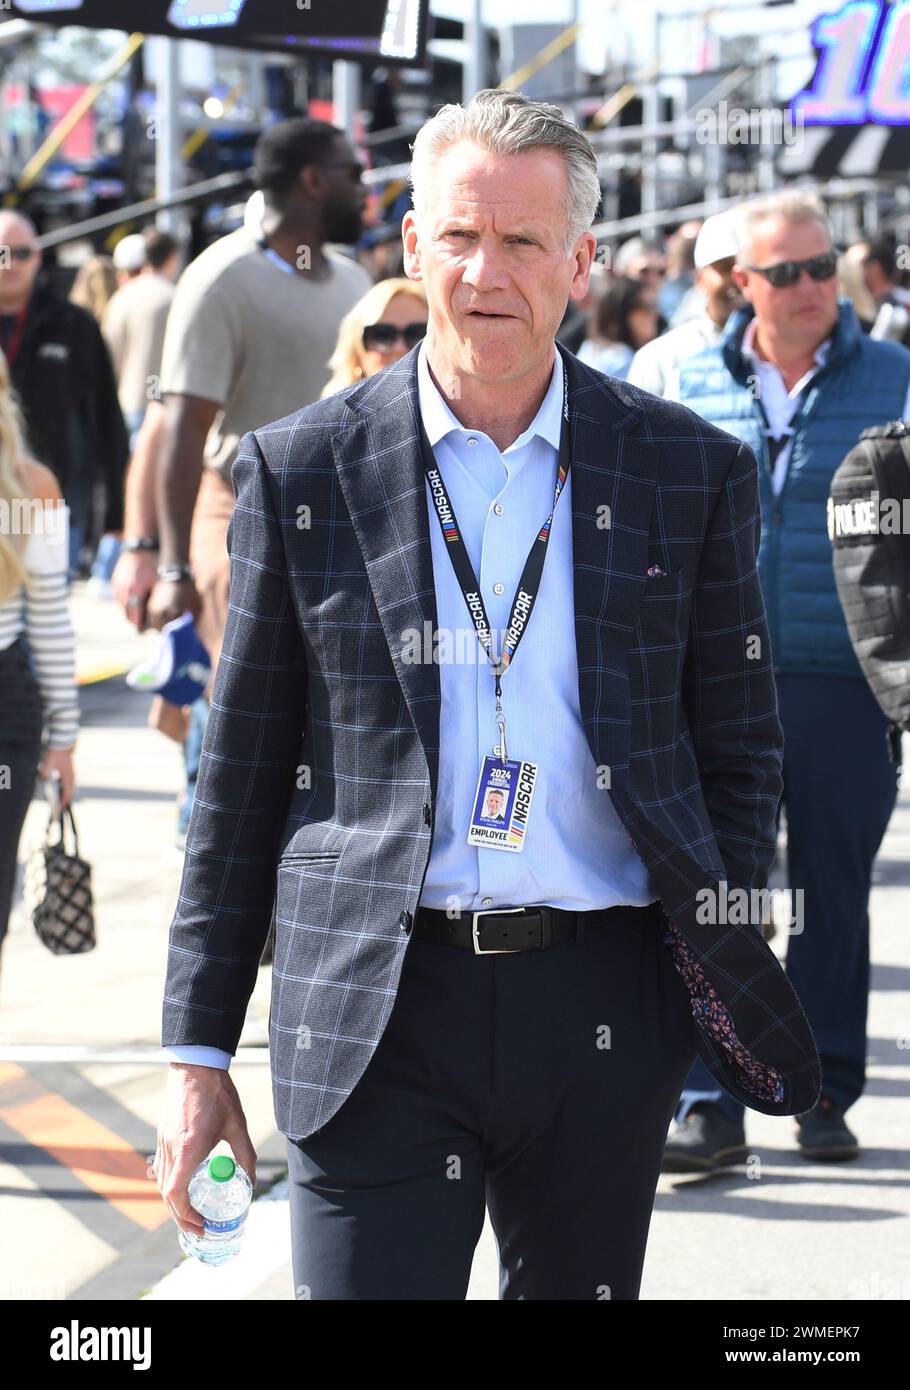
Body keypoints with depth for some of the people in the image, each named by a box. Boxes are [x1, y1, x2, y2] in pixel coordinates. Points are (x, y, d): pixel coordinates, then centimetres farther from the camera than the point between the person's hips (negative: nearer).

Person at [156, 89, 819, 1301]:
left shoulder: (693, 471, 4)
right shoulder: (303, 472, 2)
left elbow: (740, 755, 11)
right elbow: (241, 779, 5)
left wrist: (724, 977, 2)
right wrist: (198, 1050, 3)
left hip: (608, 1009, 2)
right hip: (378, 1013, -1)